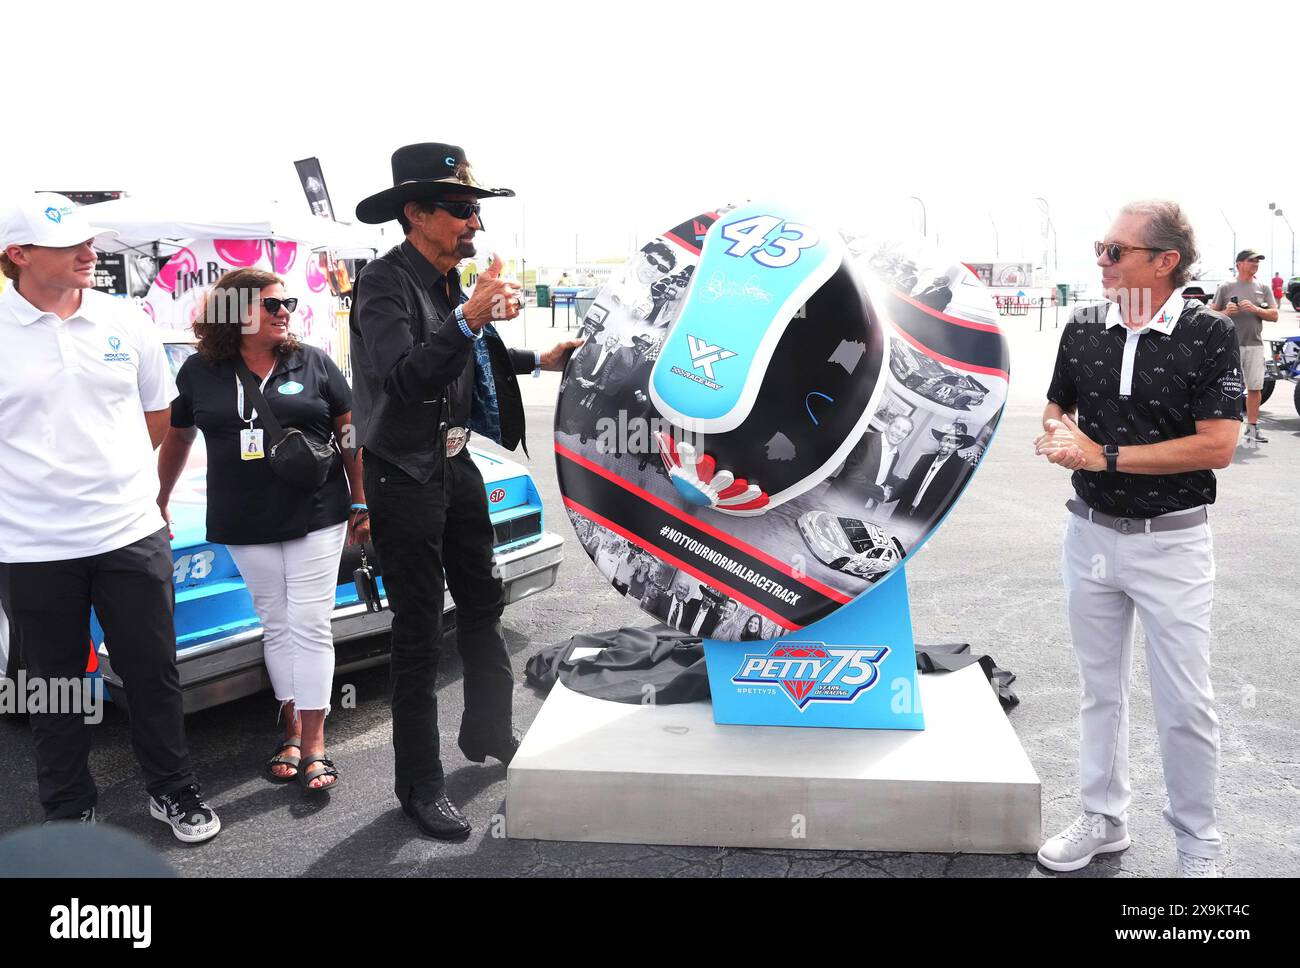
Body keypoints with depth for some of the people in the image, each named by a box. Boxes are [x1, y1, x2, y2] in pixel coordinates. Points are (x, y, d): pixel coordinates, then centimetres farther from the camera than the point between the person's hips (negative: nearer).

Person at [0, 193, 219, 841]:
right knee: (56, 688, 13)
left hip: (131, 534, 2)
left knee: (154, 673, 11)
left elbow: (158, 413, 13)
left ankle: (172, 791, 30)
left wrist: (101, 470, 11)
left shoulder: (124, 321, 3)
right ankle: (69, 813, 30)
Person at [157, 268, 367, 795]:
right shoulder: (200, 372, 4)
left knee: (310, 628, -1)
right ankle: (292, 730, 22)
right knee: (276, 627, 10)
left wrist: (361, 504, 0)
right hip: (247, 528, 2)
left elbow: (350, 433, 2)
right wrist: (159, 502, 20)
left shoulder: (313, 363, 0)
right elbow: (177, 438, 15)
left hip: (315, 519, -1)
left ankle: (313, 743, 4)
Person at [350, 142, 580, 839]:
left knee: (483, 604, 18)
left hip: (456, 466, 8)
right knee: (419, 634, 0)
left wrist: (539, 361, 18)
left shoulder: (452, 280, 7)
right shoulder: (384, 283, -17)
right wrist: (470, 319, -38)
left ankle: (488, 733, 38)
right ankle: (419, 785, 15)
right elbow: (401, 378, -31)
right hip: (404, 476, -8)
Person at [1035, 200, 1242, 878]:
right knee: (1100, 688, 16)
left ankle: (1196, 846, 23)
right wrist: (1058, 435, -10)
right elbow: (1056, 410, 14)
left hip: (1170, 541, -4)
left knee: (1185, 704, 4)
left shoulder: (1209, 335, -11)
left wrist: (1105, 456, -19)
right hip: (1090, 533, 5)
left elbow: (1217, 445, -18)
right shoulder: (1083, 330, 3)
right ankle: (1104, 819, 32)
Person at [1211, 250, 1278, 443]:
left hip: (1255, 345, 3)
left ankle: (1252, 428, 11)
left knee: (1255, 387, 3)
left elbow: (1274, 315, 7)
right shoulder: (1226, 287, 5)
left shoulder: (1263, 288, 13)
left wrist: (1255, 309, -9)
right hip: (1231, 345, -3)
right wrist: (1226, 312, -14)